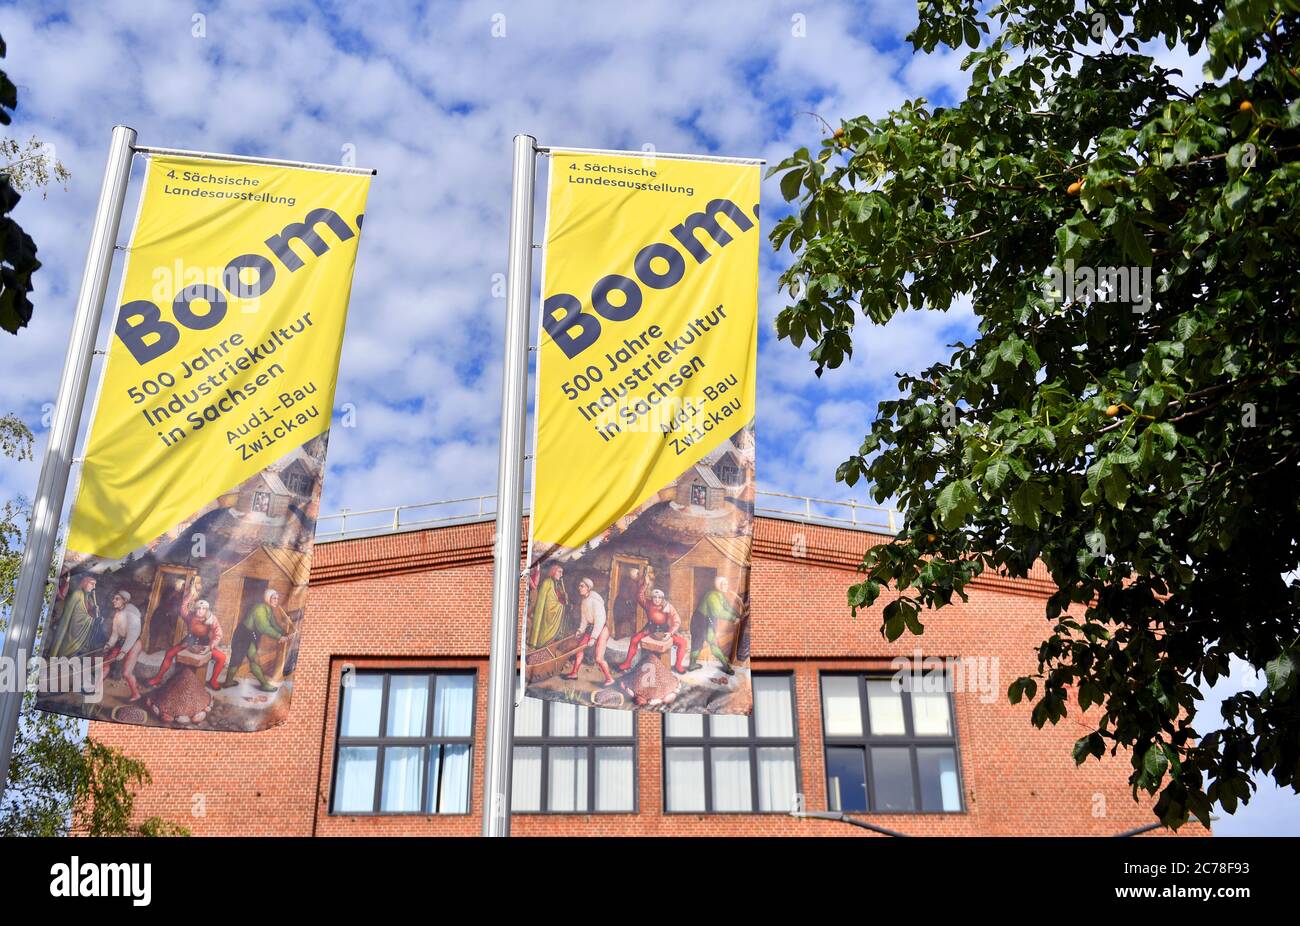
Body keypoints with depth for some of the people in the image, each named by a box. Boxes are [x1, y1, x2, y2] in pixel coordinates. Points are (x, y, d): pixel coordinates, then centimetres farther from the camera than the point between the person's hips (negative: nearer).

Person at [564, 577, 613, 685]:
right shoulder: (584, 600, 4)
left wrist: (593, 637, -26)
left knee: (598, 658, -13)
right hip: (591, 627, 9)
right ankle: (574, 673, 31)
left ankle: (609, 679, 4)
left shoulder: (594, 600, -23)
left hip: (601, 628, -9)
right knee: (579, 647, 15)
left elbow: (599, 620, -25)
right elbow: (584, 618, 13)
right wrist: (580, 630, 0)